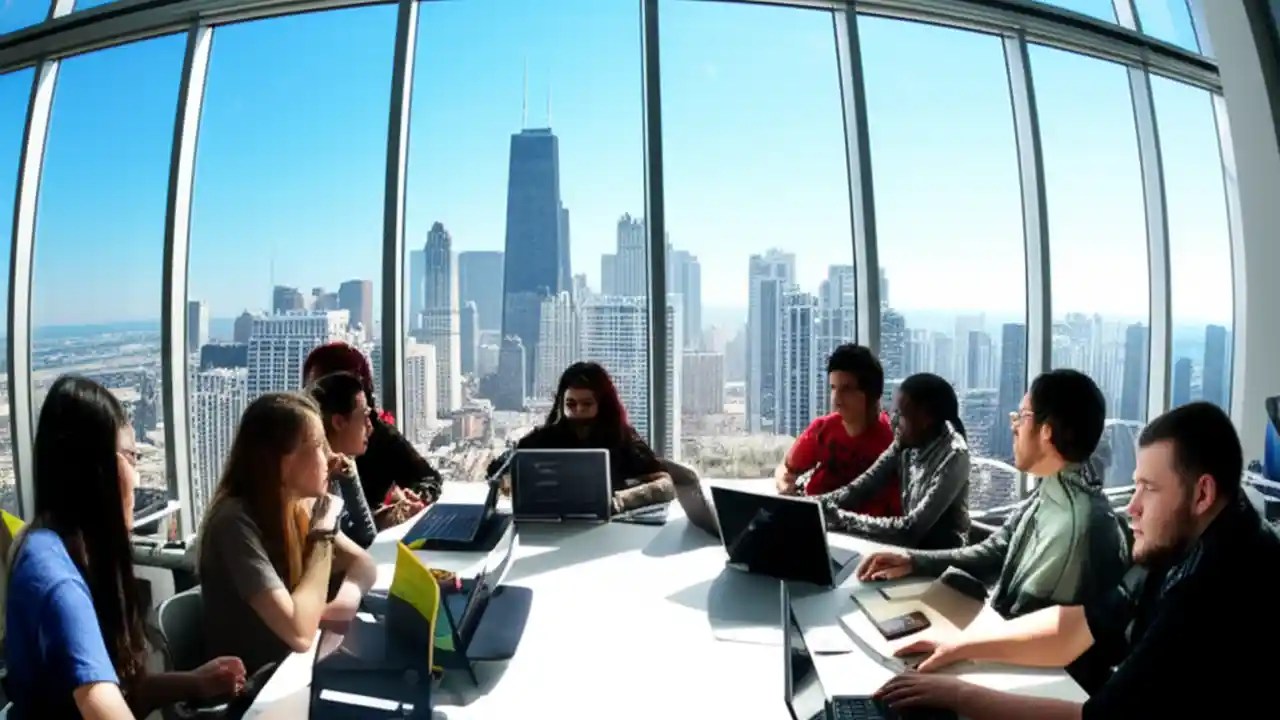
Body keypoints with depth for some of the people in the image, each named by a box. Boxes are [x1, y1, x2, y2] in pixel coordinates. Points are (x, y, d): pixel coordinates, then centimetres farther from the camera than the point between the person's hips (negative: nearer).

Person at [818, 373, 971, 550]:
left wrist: (840, 518, -30)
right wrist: (815, 505, -21)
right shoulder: (907, 442, -4)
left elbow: (911, 530, -29)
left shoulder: (953, 456, -24)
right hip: (912, 545, 6)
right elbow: (863, 486, -6)